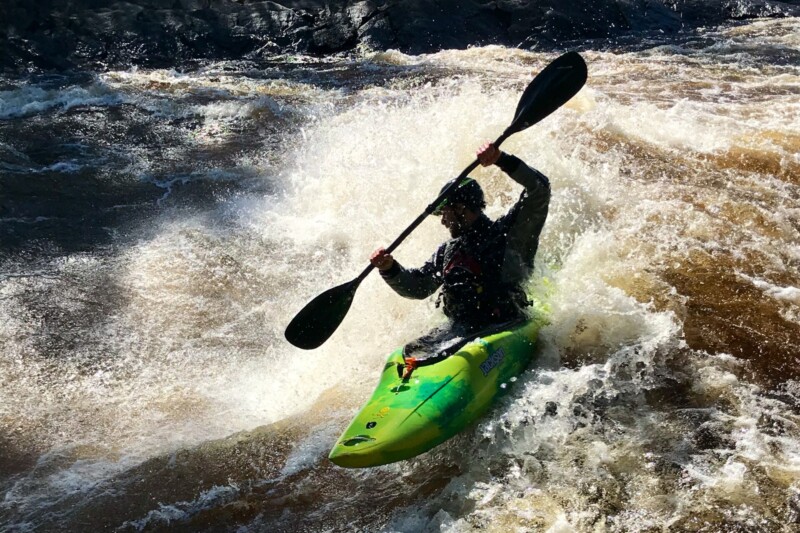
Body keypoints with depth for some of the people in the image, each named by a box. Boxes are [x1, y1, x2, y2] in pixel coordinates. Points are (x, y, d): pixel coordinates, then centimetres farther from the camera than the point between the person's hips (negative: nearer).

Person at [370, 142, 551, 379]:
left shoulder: (509, 232, 7)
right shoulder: (448, 251, 25)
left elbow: (539, 189, -4)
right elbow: (417, 286, 24)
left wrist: (502, 160, -15)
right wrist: (390, 269, 5)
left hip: (502, 327, -5)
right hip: (459, 328, 5)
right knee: (408, 355, -23)